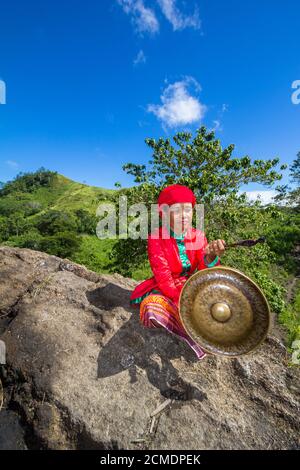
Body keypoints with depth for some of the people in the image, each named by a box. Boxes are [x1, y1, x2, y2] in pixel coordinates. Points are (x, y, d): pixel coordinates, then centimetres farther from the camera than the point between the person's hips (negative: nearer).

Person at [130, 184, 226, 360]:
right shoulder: (156, 237, -17)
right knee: (152, 309, -34)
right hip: (165, 291, -3)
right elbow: (164, 278, -21)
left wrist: (211, 256, -37)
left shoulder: (199, 235, -7)